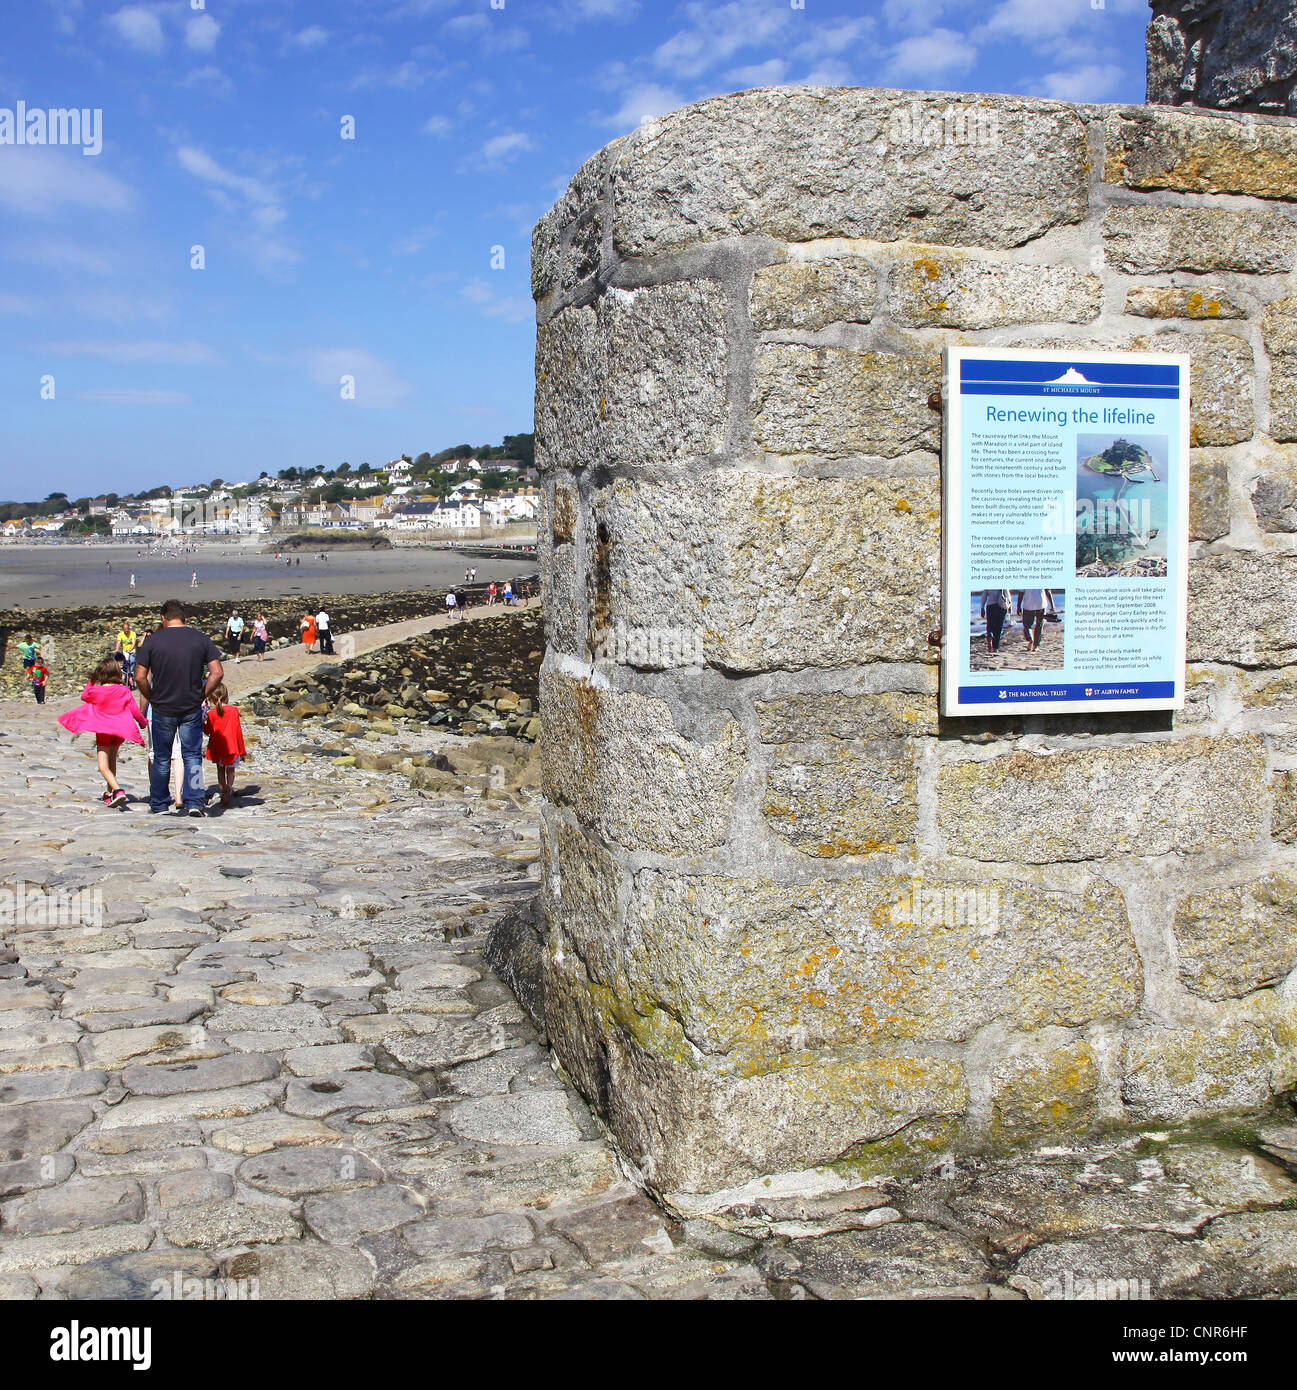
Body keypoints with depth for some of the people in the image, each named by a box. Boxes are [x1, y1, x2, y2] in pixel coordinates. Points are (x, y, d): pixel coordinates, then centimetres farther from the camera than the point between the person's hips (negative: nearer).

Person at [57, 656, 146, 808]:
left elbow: (84, 696, 14)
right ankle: (109, 793, 29)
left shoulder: (95, 691, -7)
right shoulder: (123, 690, -4)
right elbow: (134, 710, 0)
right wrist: (142, 722, 17)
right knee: (112, 760, 20)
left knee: (103, 766, -6)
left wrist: (90, 682, 24)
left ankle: (117, 790, -29)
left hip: (102, 731, -3)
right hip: (120, 730, 3)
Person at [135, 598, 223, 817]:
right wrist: (202, 696, 4)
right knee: (192, 756, 6)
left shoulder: (153, 640, -4)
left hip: (162, 709, 0)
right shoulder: (201, 639, -1)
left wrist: (152, 699, 7)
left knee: (161, 758, 13)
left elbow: (140, 677, -6)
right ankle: (194, 802, -5)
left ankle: (158, 803, 23)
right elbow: (217, 673, -5)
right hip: (192, 709, 0)